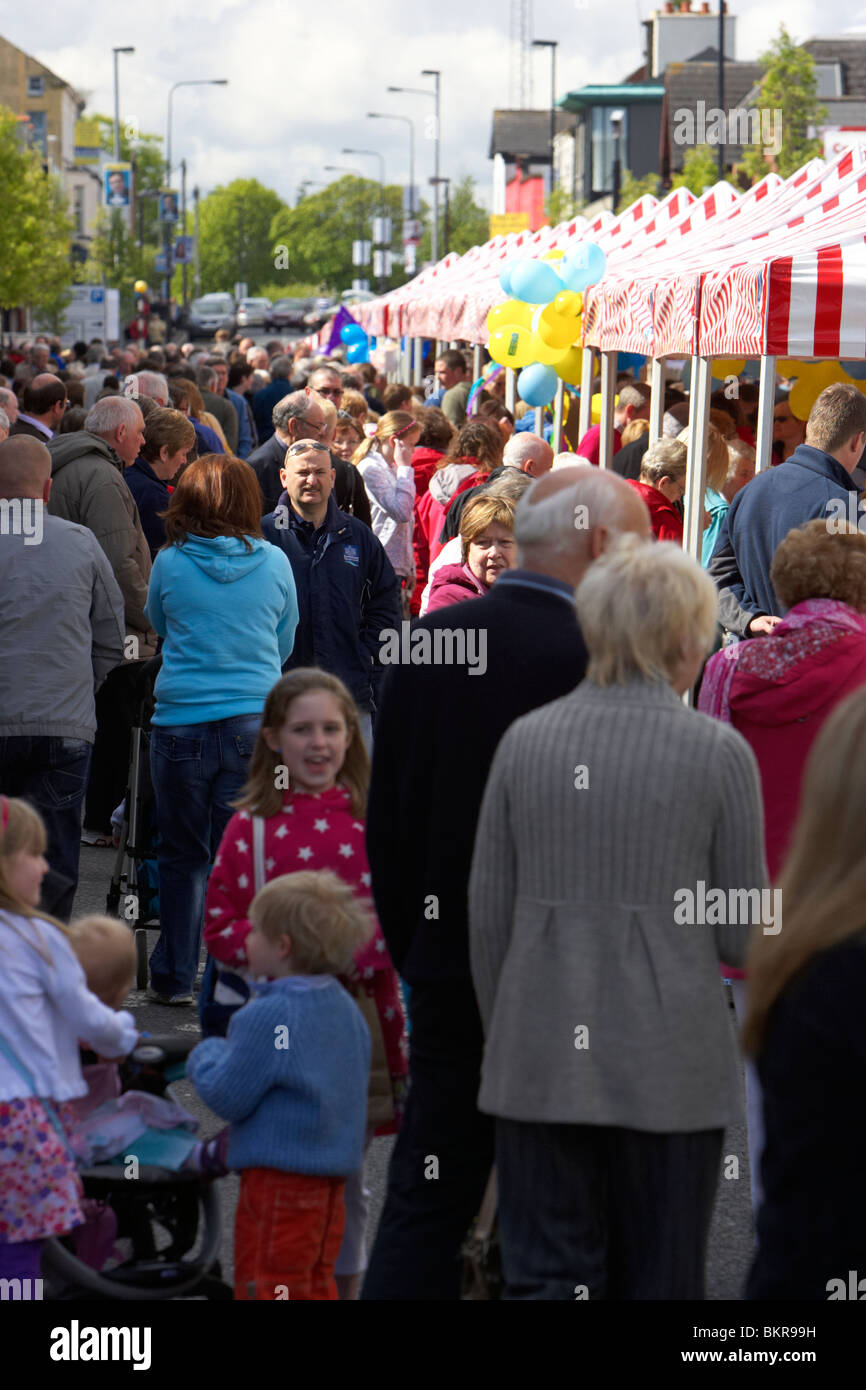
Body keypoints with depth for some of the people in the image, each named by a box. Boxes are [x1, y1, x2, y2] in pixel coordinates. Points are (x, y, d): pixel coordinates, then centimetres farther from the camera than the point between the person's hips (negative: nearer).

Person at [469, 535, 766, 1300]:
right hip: (668, 1067, -2)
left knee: (546, 1273, 9)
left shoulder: (525, 739, 1)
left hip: (541, 1064, 2)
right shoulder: (718, 751, -7)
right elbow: (743, 935, -4)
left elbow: (488, 914, 5)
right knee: (658, 1279, 11)